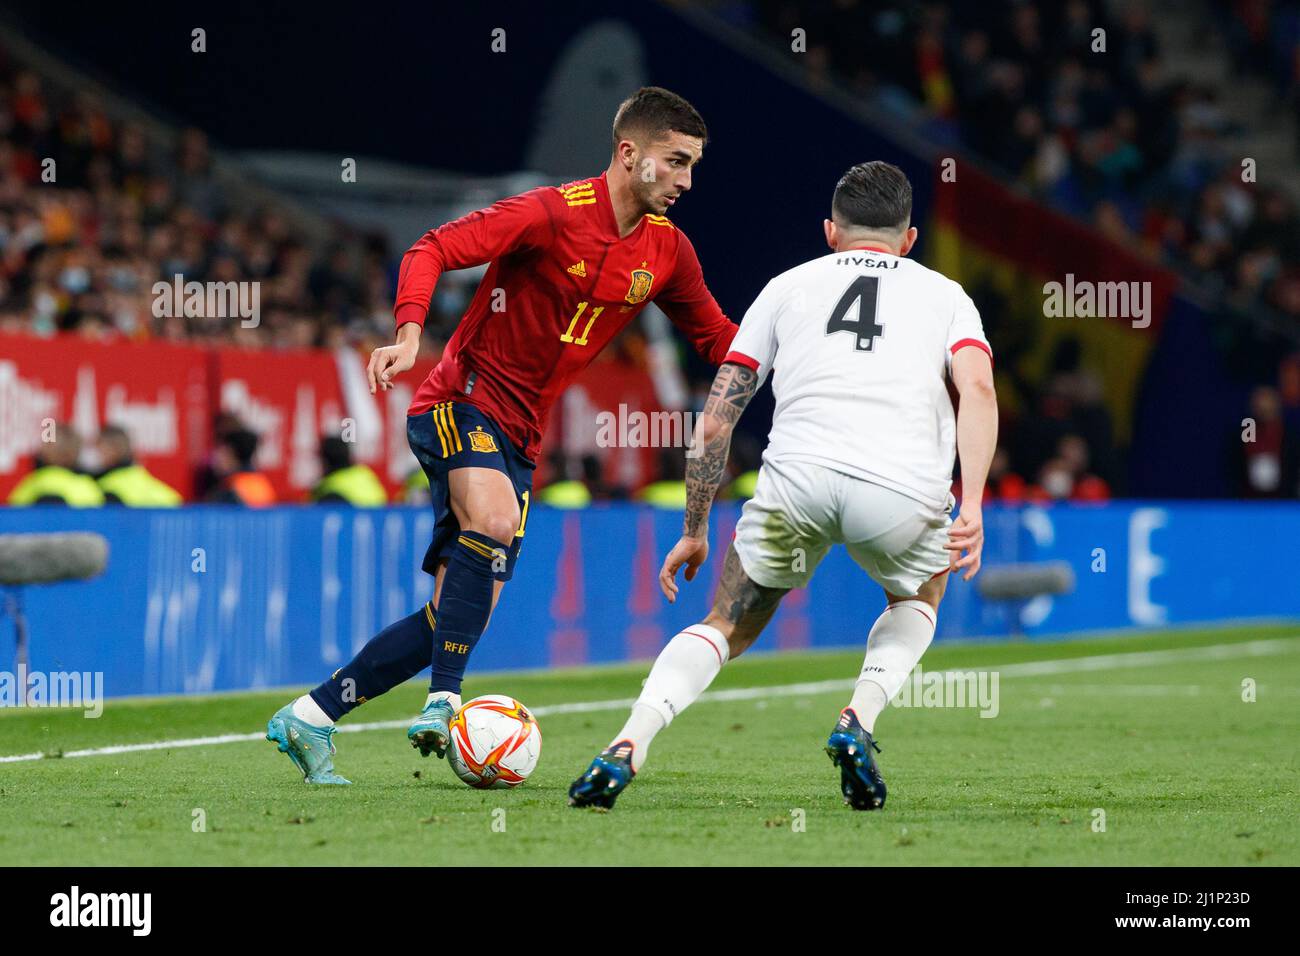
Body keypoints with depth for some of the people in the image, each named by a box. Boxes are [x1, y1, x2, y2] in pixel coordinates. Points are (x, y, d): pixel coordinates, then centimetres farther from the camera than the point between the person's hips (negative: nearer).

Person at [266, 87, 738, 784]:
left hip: (518, 438, 7)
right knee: (494, 520, -36)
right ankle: (444, 703, -31)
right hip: (460, 401, -7)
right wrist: (409, 335, -33)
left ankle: (310, 717, 9)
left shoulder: (666, 251, 5)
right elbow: (433, 250, -17)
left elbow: (715, 335, 17)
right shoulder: (552, 213, -15)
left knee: (466, 611, 0)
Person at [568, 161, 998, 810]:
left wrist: (694, 530, 31)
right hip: (904, 489, 0)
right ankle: (858, 720, 6)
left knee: (727, 628, 20)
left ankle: (628, 747, -5)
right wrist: (972, 506, -6)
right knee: (917, 601, 33)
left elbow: (714, 421, 23)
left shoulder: (788, 286, 28)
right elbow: (977, 390, 3)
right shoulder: (945, 294, 25)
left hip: (797, 475, 0)